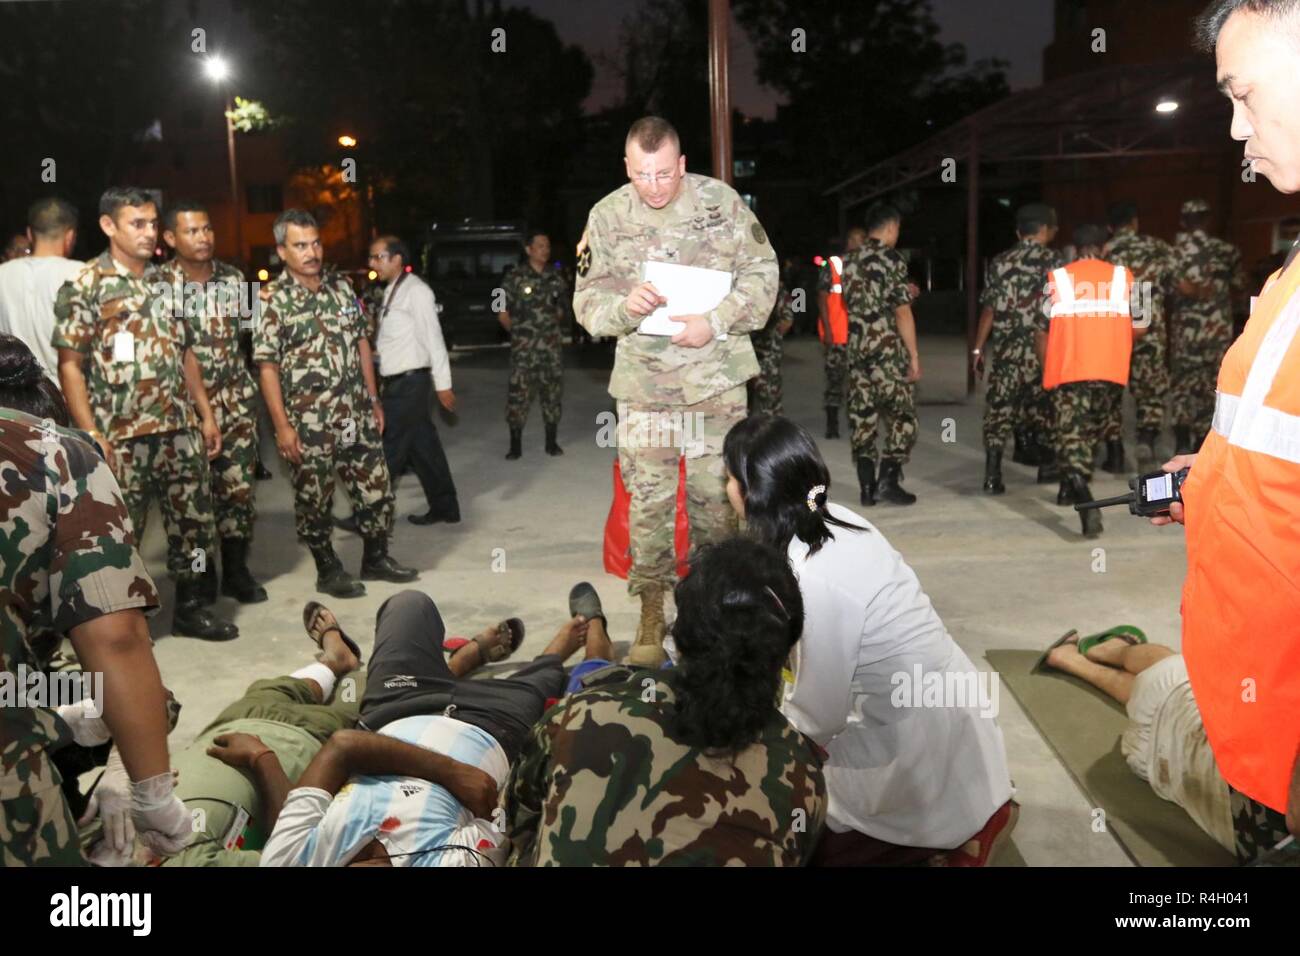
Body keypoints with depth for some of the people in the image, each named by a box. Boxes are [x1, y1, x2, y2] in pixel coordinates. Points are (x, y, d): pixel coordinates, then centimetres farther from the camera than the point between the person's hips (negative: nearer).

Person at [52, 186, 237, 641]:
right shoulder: (84, 286, -5)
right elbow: (69, 366, -8)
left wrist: (206, 414, 13)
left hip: (180, 429, 5)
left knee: (195, 518, 9)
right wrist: (91, 435, -15)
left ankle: (191, 606, 23)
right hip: (122, 435, -5)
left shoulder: (166, 282, 12)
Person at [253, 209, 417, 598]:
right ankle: (328, 570, 23)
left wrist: (374, 400, 11)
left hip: (357, 416, 5)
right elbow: (267, 366, -9)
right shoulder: (272, 300, -7)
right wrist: (282, 426, -14)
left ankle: (376, 558, 27)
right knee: (314, 499, 6)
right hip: (309, 424, -5)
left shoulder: (341, 286, 8)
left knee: (376, 489, 10)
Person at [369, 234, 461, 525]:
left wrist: (443, 384, -16)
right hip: (399, 382, 9)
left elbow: (433, 339, -16)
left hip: (409, 382, -9)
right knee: (423, 446, 13)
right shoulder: (392, 290, 14)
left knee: (388, 448, -2)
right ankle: (444, 508, 21)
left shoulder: (415, 291, -13)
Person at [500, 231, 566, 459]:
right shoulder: (515, 276, -3)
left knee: (552, 393, 8)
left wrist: (560, 317, 7)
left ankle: (551, 442, 19)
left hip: (552, 346, 4)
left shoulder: (555, 277, 9)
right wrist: (518, 332, 2)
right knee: (518, 394, -6)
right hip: (524, 348, -4)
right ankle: (515, 445, 2)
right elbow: (502, 313, 0)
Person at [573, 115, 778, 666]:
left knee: (715, 493, 6)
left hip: (716, 377, 0)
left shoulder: (721, 201, -1)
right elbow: (587, 300, 5)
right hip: (643, 380, 1)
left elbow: (761, 273, 2)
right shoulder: (606, 217, 2)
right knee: (648, 499, 1)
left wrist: (716, 323, -13)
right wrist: (625, 305, -17)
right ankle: (651, 612, 14)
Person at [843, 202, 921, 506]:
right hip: (889, 351, -6)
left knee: (862, 418, 7)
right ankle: (888, 480, -2)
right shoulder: (891, 259, -9)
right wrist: (914, 356, -8)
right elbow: (902, 312, -13)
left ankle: (867, 487, 8)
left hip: (857, 350, 6)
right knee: (903, 415, 5)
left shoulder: (850, 262, 10)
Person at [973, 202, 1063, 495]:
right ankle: (1046, 465, 29)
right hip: (1043, 348, -2)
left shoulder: (1000, 262, 5)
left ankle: (993, 474, -9)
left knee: (1000, 406, 0)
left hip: (1005, 349, 2)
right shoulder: (1054, 261, -3)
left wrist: (978, 348, 10)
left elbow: (989, 309, 4)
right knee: (1043, 405, 15)